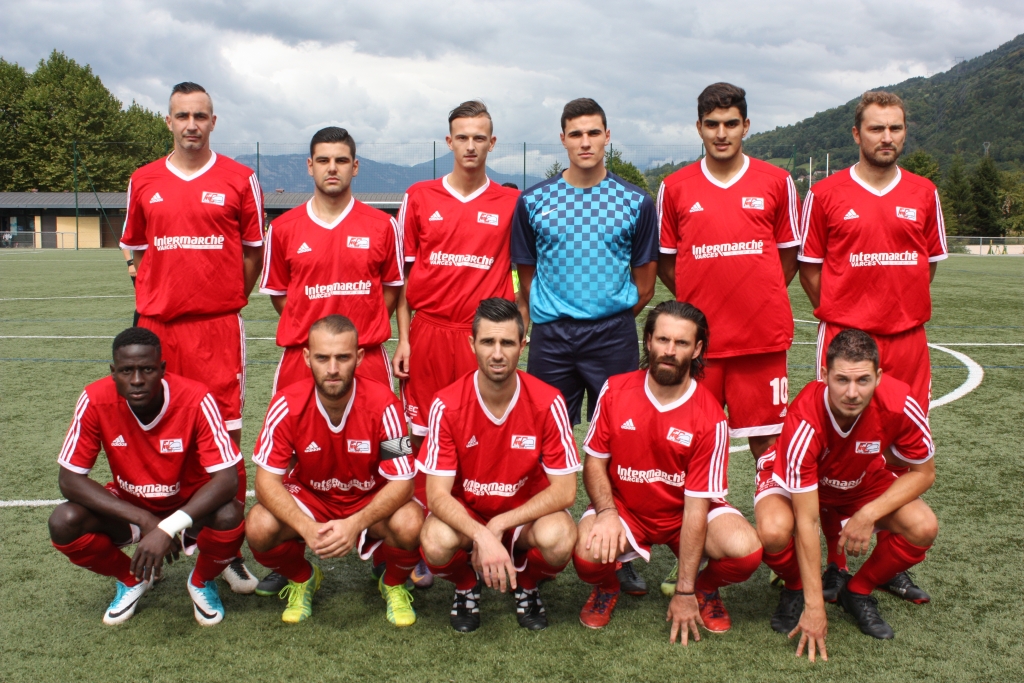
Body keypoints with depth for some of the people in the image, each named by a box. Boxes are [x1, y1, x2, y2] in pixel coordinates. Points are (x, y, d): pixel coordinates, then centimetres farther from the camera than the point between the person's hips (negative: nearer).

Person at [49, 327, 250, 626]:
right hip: (129, 507, 3)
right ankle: (131, 579, 8)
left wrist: (168, 528, -42)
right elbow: (69, 479, -19)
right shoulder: (96, 400, -22)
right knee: (64, 522, -23)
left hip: (190, 506, -2)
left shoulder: (196, 400, -27)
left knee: (228, 518, -34)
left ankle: (202, 581, 3)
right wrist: (145, 520, -28)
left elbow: (228, 479, -30)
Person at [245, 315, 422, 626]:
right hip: (308, 500, 2)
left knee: (410, 525, -33)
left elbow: (401, 481, -22)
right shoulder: (287, 405, -20)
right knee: (259, 528, -27)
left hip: (371, 503, -1)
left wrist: (355, 524, -38)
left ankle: (393, 583, 5)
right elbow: (267, 480, -19)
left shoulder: (382, 403, -24)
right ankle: (301, 578, 9)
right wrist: (307, 527, -36)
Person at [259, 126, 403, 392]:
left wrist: (362, 330, 2)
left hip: (367, 358, 0)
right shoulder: (283, 228, 3)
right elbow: (277, 291, 10)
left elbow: (392, 286, 9)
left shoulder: (383, 225, 1)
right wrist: (310, 330, 3)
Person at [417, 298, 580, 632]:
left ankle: (527, 586, 5)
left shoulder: (548, 403, -18)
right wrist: (482, 536, -38)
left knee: (559, 539, -33)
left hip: (528, 511, 0)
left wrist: (499, 524, -25)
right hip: (464, 513, 0)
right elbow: (437, 494, -20)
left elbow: (564, 489, -16)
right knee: (436, 543, -33)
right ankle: (466, 586, 6)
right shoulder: (447, 405, -19)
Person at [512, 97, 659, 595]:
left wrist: (611, 319, 8)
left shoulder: (635, 202, 3)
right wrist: (535, 321, 9)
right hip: (550, 336, 1)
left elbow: (645, 280, 9)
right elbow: (525, 275, 12)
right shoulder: (534, 201, 5)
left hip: (614, 334, -1)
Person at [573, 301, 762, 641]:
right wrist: (607, 513, -23)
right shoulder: (615, 391, -10)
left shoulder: (710, 417, -18)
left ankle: (705, 588, 9)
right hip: (623, 507, 1)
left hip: (685, 512, 0)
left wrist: (684, 593, -18)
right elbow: (595, 461, -1)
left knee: (745, 550, -28)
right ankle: (607, 586, 9)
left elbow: (697, 505, -18)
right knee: (588, 553, -31)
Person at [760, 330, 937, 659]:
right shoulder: (805, 422, -38)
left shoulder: (900, 404, -31)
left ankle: (858, 592, 5)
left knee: (923, 528, -22)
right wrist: (814, 606, -32)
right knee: (776, 532, -34)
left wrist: (869, 515, -28)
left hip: (864, 481, 3)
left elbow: (923, 472, -13)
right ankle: (795, 591, 2)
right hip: (797, 480, -3)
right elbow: (806, 521, -34)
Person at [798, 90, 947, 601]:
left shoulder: (924, 194, 9)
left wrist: (901, 310, 8)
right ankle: (836, 563, 11)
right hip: (844, 336, -3)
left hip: (907, 338, 3)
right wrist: (839, 315, 1)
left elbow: (929, 262, 17)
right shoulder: (825, 194, 0)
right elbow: (809, 266, 6)